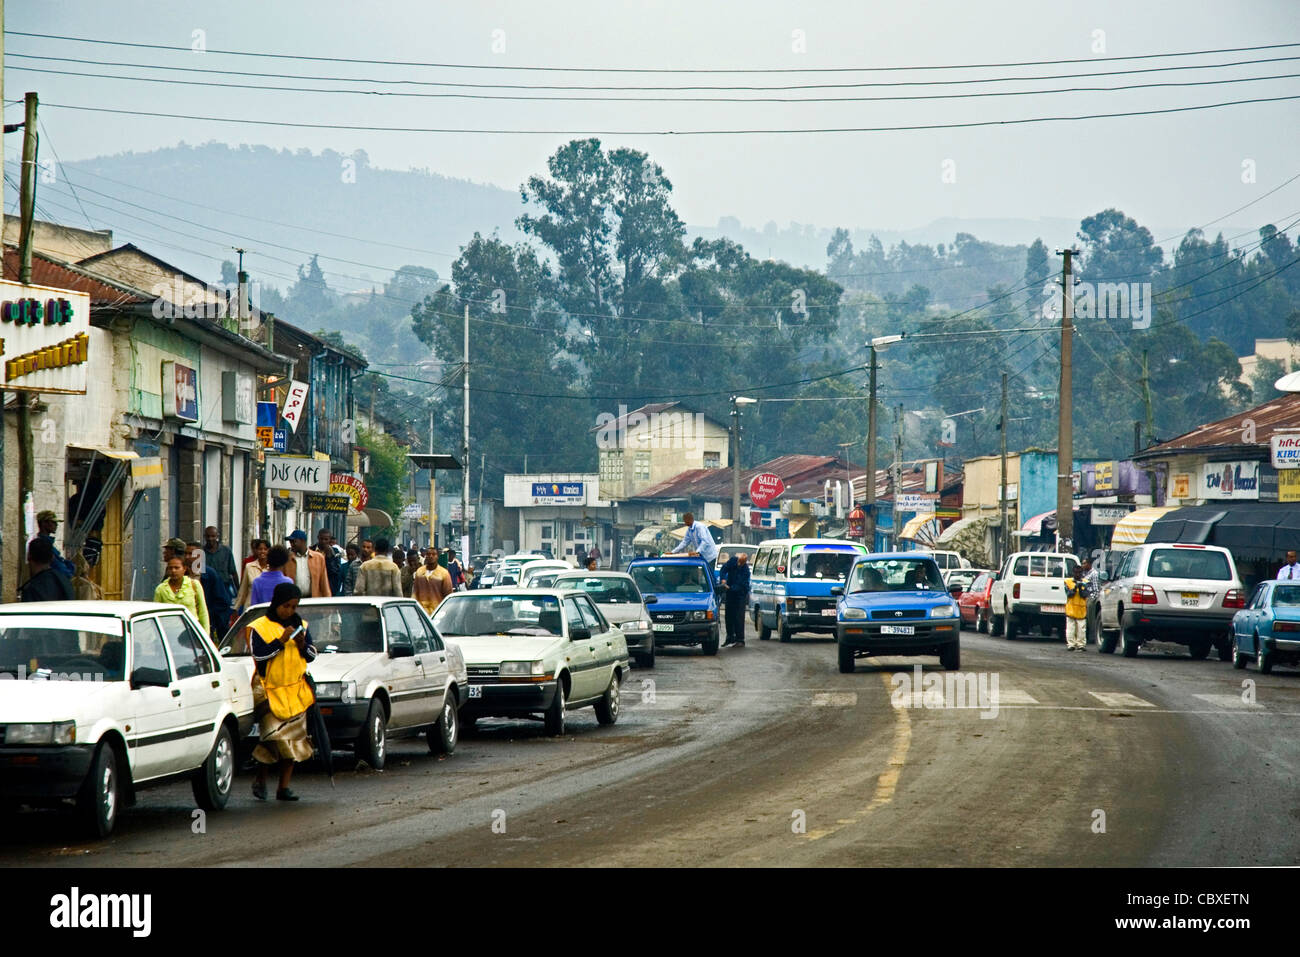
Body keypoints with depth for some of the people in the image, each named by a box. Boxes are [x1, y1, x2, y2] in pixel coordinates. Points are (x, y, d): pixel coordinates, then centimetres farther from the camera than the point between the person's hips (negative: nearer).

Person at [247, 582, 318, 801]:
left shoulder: (300, 625, 12)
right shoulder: (259, 627, -2)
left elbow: (312, 656, 13)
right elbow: (259, 656, -12)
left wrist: (303, 645, -7)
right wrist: (280, 641, -19)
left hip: (296, 691, 4)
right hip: (269, 690, -4)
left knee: (293, 739, 0)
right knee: (272, 738, -11)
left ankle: (284, 787, 4)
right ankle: (260, 780, 8)